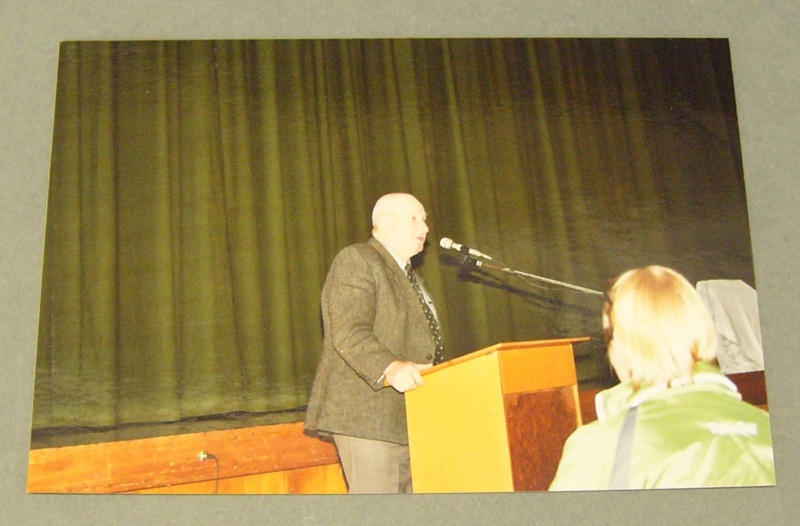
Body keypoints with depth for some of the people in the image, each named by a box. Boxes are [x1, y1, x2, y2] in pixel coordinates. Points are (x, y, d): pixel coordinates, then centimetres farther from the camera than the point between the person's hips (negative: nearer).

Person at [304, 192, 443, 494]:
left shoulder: (406, 276, 24)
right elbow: (349, 334, -20)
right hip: (368, 415, -9)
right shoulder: (355, 260, -6)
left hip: (408, 419, 9)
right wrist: (390, 369, -34)